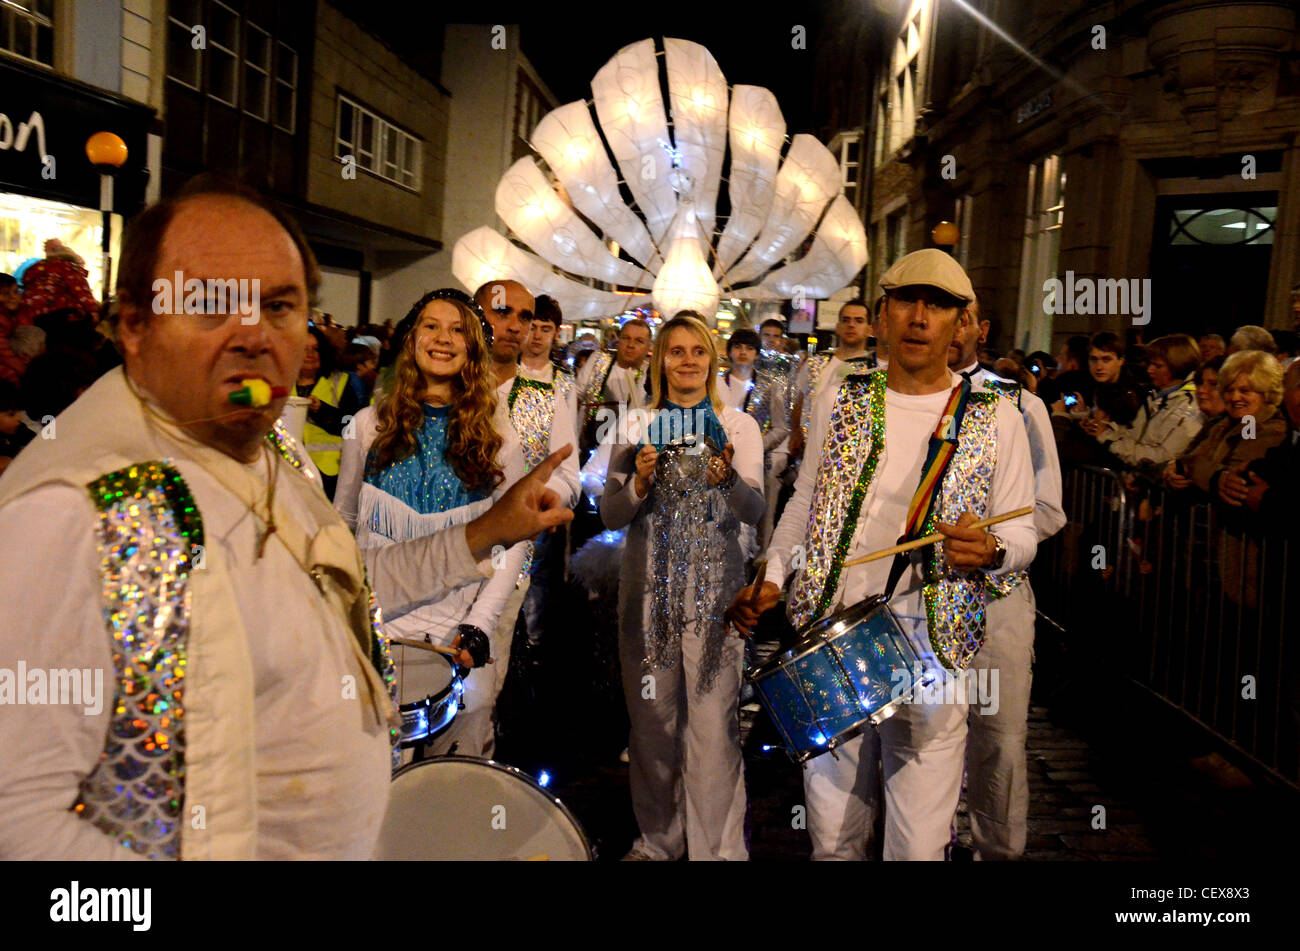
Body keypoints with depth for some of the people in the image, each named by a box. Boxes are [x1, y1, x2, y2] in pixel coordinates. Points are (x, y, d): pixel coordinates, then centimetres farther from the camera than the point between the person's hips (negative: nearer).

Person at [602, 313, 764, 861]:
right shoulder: (638, 427, 8)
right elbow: (610, 516, 3)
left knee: (713, 722, -4)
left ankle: (717, 847, 10)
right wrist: (641, 481, -16)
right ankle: (657, 839, 26)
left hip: (714, 586, -2)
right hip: (648, 584, 2)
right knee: (651, 718, 9)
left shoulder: (737, 425, 5)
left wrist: (728, 478, -27)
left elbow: (755, 512, -6)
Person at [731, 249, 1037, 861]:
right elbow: (804, 506, 15)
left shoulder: (996, 420, 1)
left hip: (930, 648, -2)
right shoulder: (842, 403, 8)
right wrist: (771, 577, 2)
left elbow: (1021, 534, 4)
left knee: (918, 844, 2)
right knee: (831, 834, 11)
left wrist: (990, 550, -19)